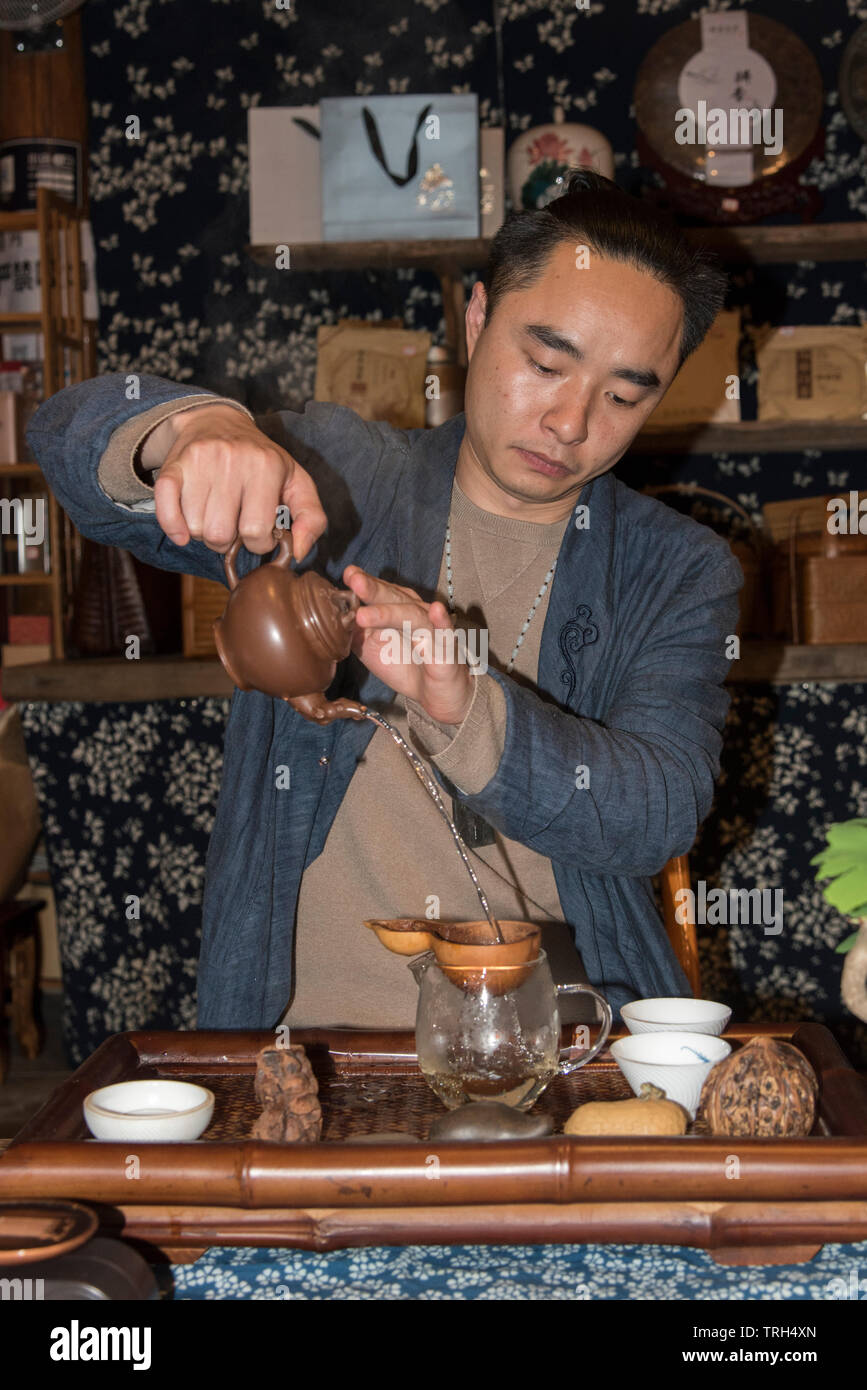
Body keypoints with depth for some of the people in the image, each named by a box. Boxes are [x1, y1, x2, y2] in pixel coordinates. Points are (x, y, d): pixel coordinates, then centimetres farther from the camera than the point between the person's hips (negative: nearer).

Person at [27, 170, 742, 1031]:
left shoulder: (680, 574, 8)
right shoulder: (331, 476, 7)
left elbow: (661, 814, -7)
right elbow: (72, 435, -1)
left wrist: (463, 711, -25)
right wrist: (193, 429, -24)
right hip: (305, 1039, -1)